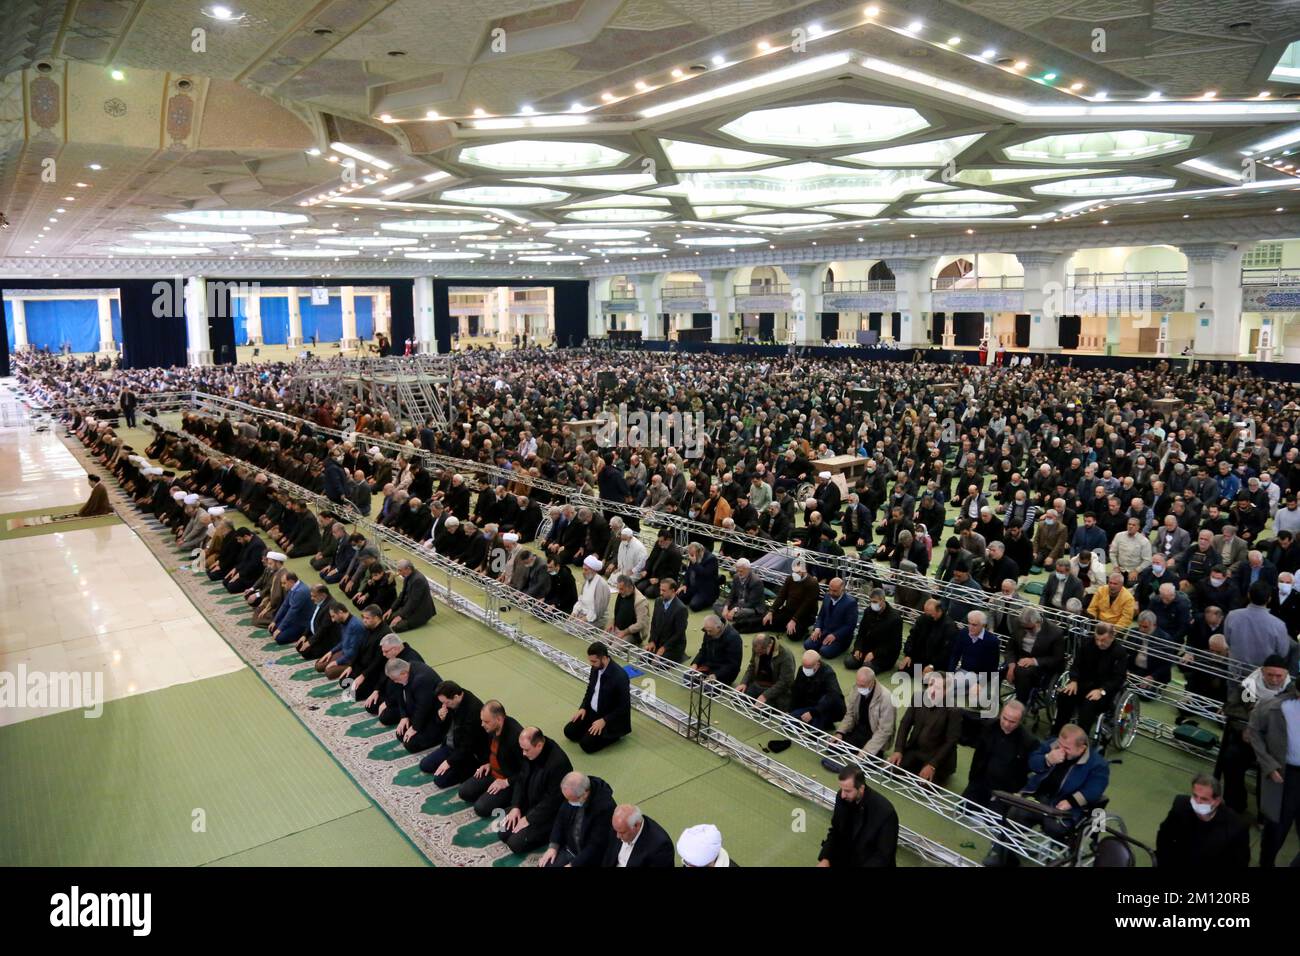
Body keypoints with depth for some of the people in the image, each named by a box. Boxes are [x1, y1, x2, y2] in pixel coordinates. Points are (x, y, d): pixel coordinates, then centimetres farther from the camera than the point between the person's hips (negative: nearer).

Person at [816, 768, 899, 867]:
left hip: (871, 861, -5)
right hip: (847, 855, 5)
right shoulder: (842, 797, -13)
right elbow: (835, 831, 1)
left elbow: (884, 855, -20)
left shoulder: (885, 812, -27)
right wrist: (825, 859, -13)